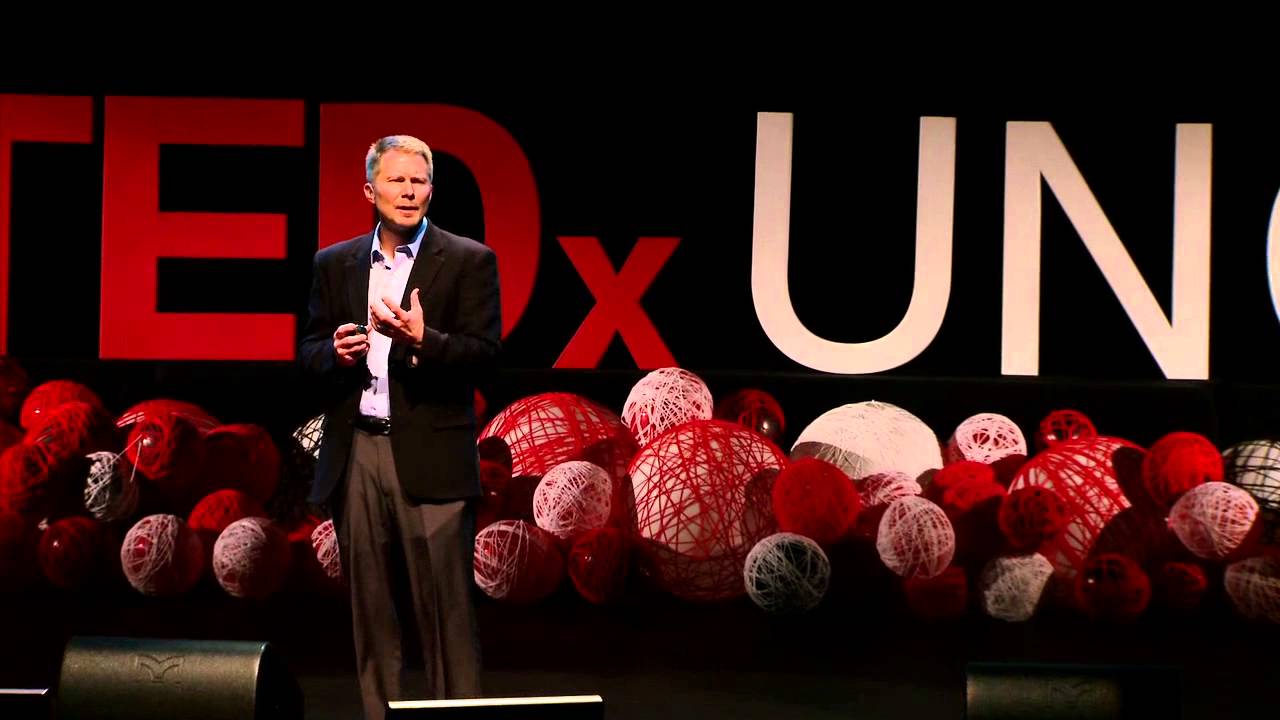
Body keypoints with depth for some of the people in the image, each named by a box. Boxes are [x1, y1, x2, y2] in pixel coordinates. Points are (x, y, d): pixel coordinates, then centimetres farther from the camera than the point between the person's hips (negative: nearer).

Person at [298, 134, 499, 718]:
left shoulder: (468, 260, 2)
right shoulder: (335, 264, 13)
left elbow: (483, 352, -5)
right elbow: (309, 352, 14)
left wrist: (422, 339, -21)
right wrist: (336, 352, -9)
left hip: (431, 457, -4)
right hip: (356, 455, 4)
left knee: (444, 605, -5)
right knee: (372, 609, 8)